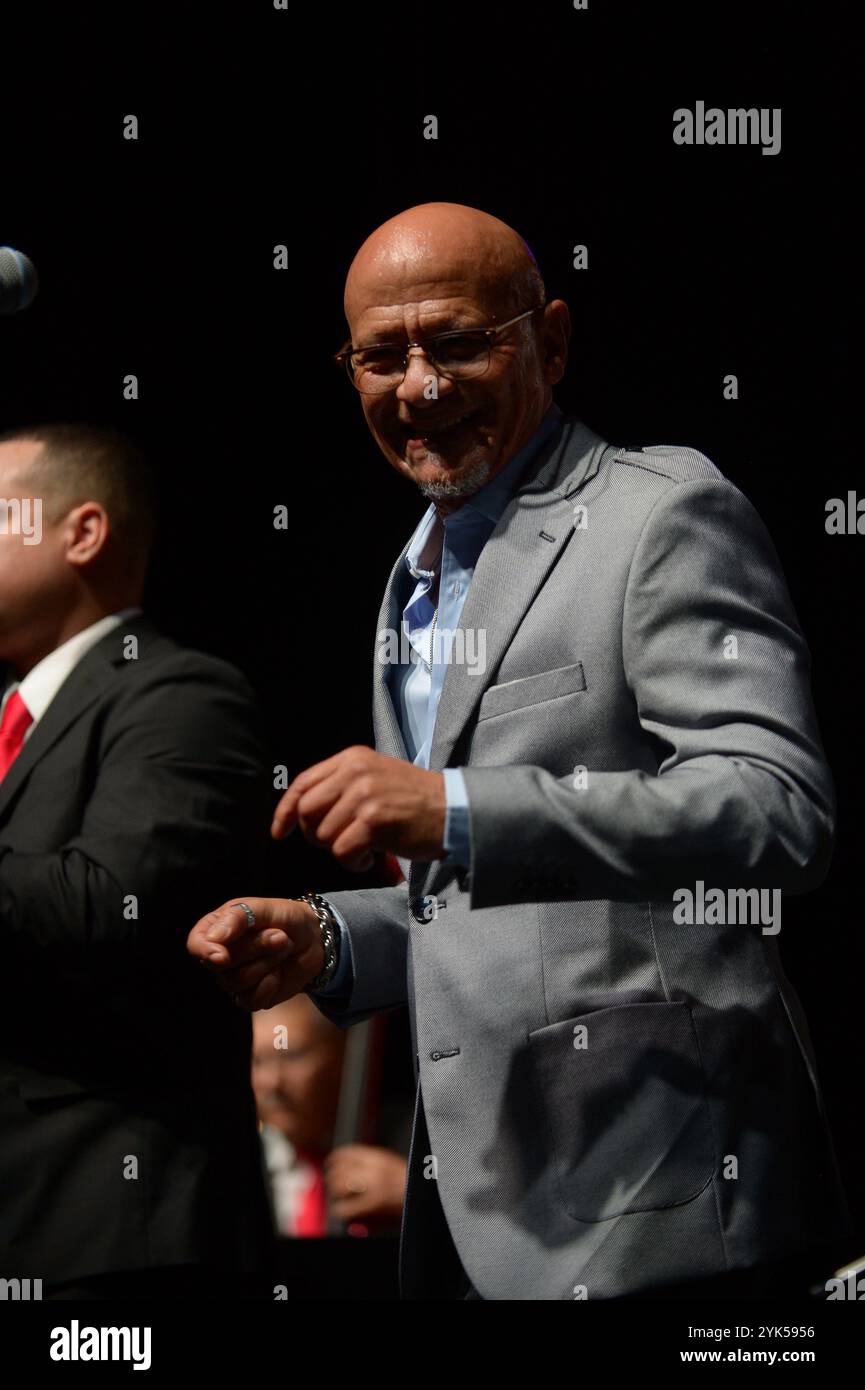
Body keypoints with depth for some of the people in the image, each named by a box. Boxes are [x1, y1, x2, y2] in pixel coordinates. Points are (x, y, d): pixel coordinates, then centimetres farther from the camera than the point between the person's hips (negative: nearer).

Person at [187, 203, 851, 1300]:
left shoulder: (666, 517, -8)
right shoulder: (421, 575, 20)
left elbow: (781, 812, -22)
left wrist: (457, 812, -28)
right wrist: (329, 941, 7)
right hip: (475, 1197, 8)